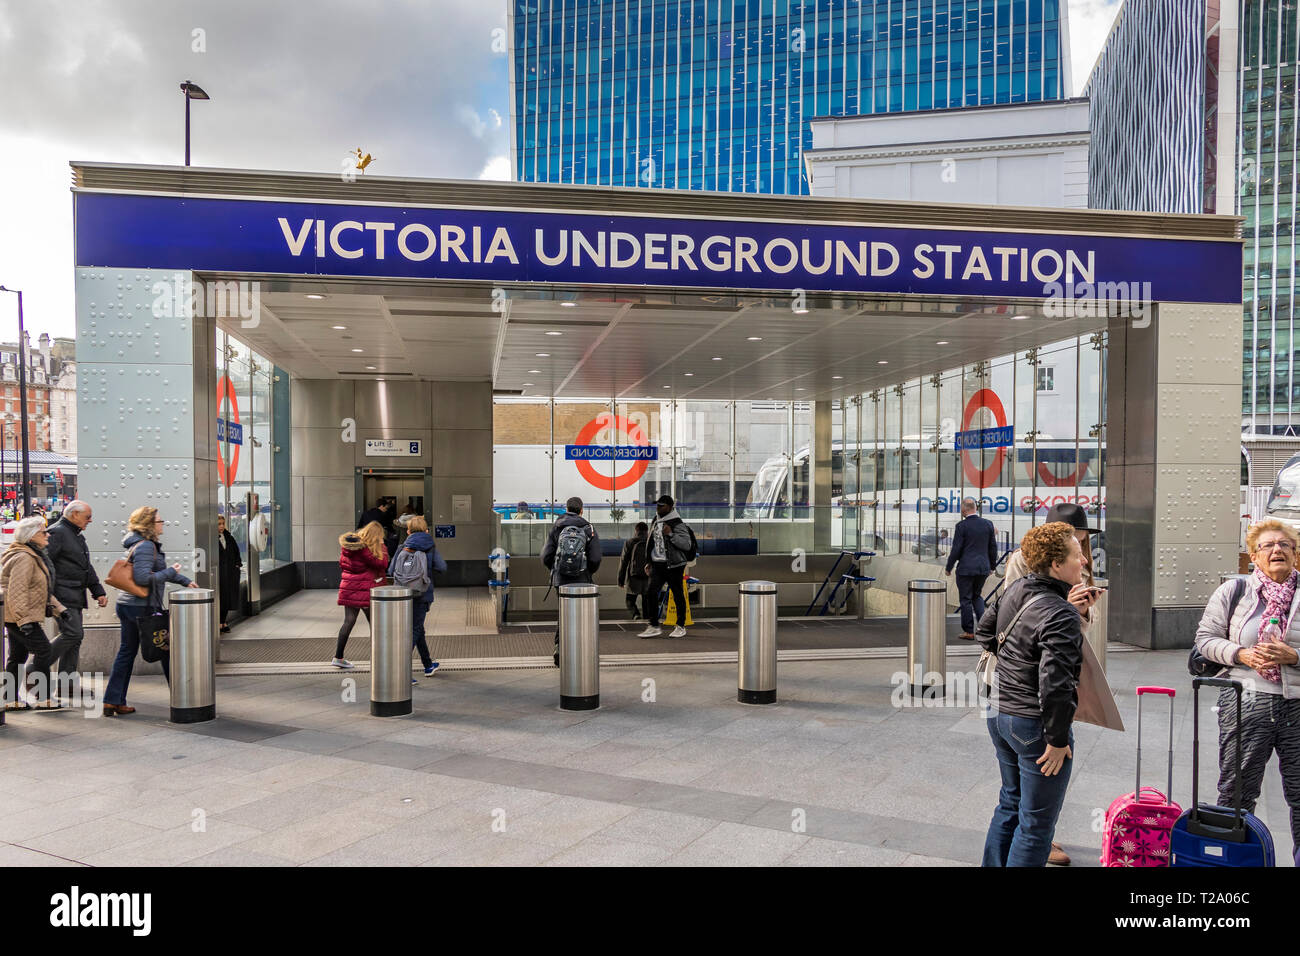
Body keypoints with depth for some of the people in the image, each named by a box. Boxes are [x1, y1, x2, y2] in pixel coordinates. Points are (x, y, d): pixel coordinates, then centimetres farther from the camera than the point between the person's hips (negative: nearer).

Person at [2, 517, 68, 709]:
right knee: (42, 650, -8)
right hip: (18, 616, -11)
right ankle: (44, 697, -2)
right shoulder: (24, 558, -18)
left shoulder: (36, 557, 17)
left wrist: (59, 607, 17)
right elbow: (17, 592, -24)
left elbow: (43, 589, 24)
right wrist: (24, 619, -27)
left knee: (18, 655, 13)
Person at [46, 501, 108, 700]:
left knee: (75, 637, 8)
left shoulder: (77, 536, 21)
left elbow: (87, 568, 26)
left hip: (75, 597, 10)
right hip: (62, 595, -10)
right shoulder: (57, 532, -9)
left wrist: (98, 591, 18)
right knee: (72, 633, -16)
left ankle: (66, 683, 11)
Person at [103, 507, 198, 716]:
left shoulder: (142, 544, 15)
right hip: (142, 607, -9)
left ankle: (113, 701, 13)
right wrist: (170, 572, -16)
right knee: (166, 650, 3)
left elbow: (160, 570, 26)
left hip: (126, 605, 9)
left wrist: (186, 581, 26)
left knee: (126, 652, 12)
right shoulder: (145, 546, -17)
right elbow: (143, 578, -26)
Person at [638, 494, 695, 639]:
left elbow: (687, 544, -19)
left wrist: (671, 534, -28)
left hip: (673, 565, -7)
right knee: (652, 593, -3)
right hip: (657, 565, 7)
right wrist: (650, 562, 22)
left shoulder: (677, 524, -11)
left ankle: (681, 627, 14)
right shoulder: (655, 522, 13)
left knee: (678, 595, 2)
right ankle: (654, 626, 3)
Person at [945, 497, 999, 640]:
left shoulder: (962, 525, -13)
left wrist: (948, 567, -1)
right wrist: (992, 566, 20)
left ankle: (969, 631, 9)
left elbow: (956, 549, -12)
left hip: (966, 568, -5)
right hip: (983, 567, 5)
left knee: (966, 599, 5)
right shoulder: (988, 524, 2)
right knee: (977, 595, 22)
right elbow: (993, 547, 8)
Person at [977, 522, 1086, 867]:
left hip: (999, 712, 9)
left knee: (1011, 803, 25)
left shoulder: (1016, 591, 1)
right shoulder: (1061, 614, -25)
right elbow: (1056, 684, -28)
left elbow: (985, 630, 19)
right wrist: (1058, 739, -18)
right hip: (1034, 724, -9)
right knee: (1036, 822, 6)